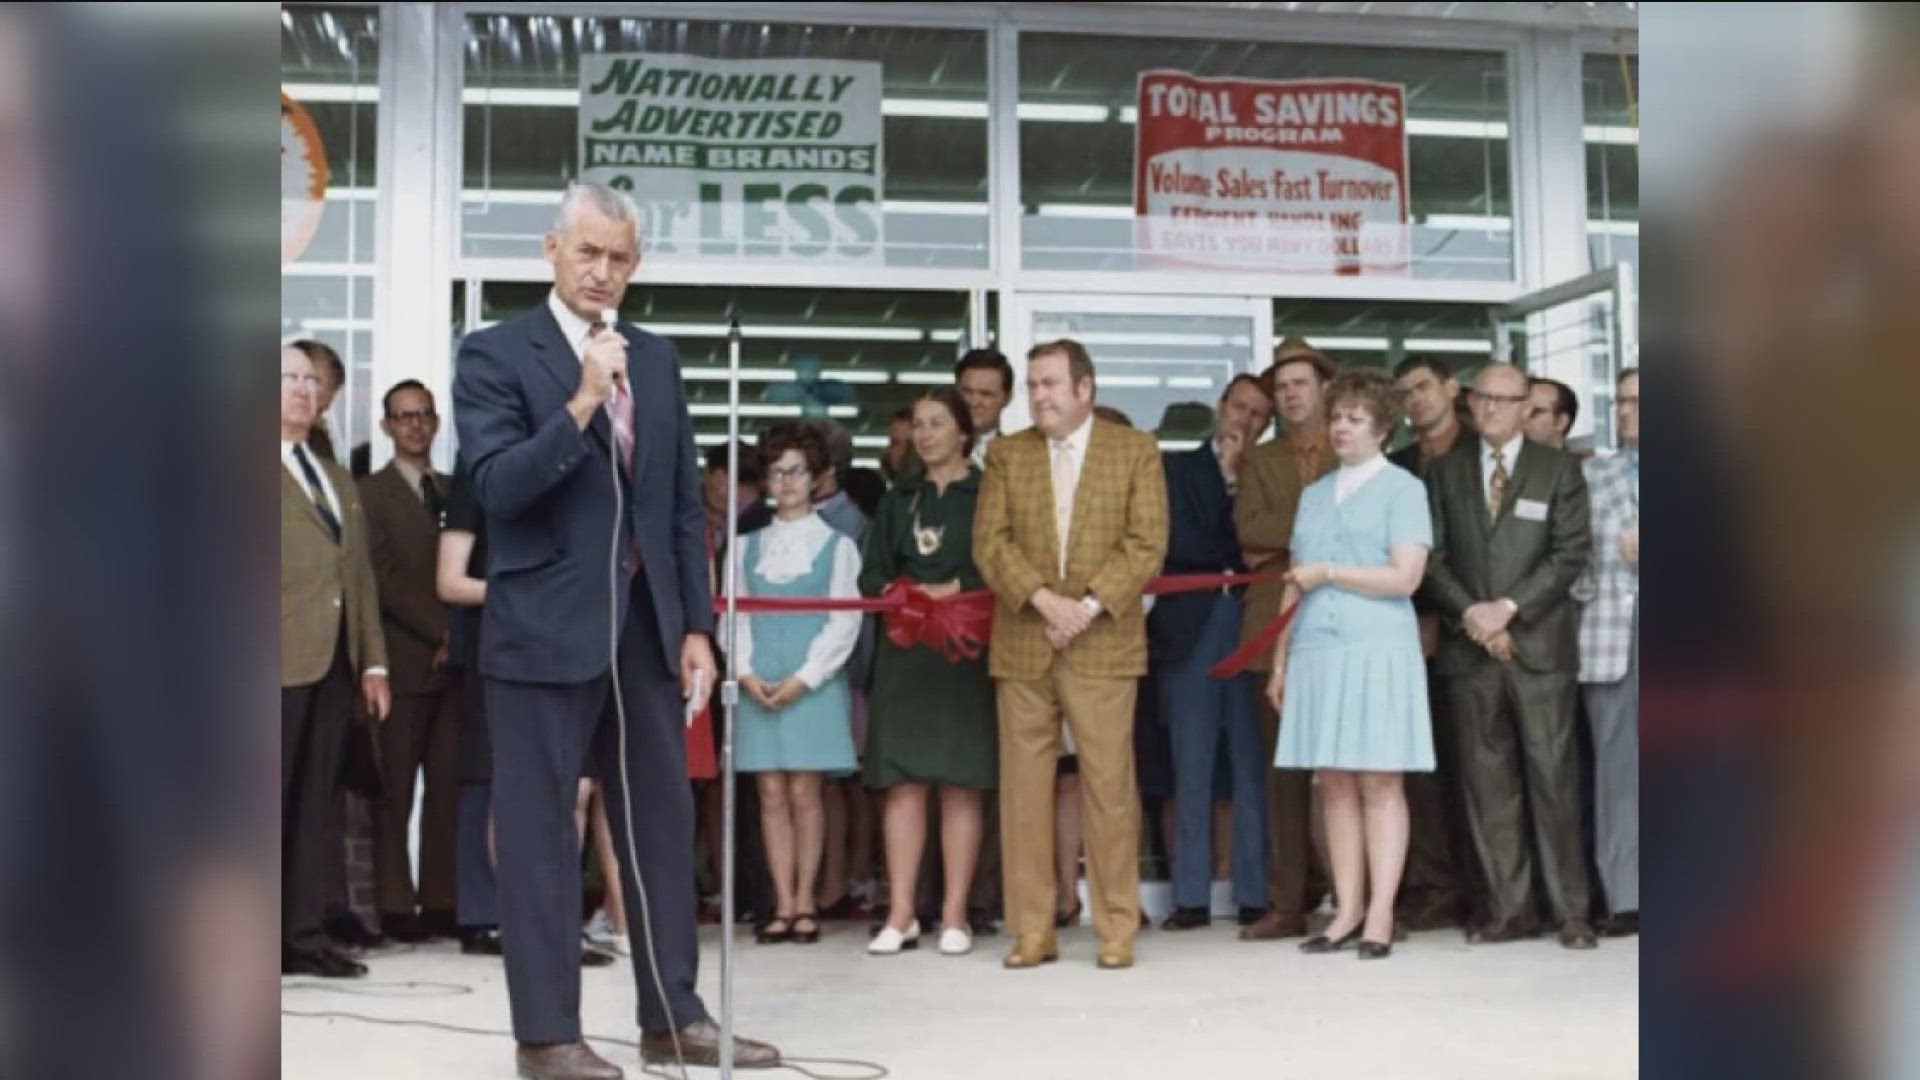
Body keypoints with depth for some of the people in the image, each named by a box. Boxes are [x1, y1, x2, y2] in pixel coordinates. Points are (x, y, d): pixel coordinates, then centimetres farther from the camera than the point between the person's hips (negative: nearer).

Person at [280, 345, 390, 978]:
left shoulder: (340, 482, 21)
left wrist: (374, 661, 13)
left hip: (334, 662, 6)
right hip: (285, 661, -6)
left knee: (316, 805, 7)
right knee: (274, 801, -3)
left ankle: (305, 936, 12)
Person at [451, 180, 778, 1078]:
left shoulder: (657, 360, 13)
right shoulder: (495, 354, -3)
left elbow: (685, 504, 13)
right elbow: (498, 488, -14)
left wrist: (696, 624, 8)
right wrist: (580, 402, -23)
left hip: (646, 624, 6)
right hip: (545, 628, -5)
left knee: (663, 821, 10)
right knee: (540, 829, 1)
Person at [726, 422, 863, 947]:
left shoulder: (837, 545, 4)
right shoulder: (748, 546, 12)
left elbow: (844, 621, -2)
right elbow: (735, 614, 8)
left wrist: (804, 678, -11)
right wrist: (747, 673, -6)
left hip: (813, 682, -3)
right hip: (757, 683, 3)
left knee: (804, 790, -3)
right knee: (771, 792, 1)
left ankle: (804, 902, 6)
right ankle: (784, 905, 5)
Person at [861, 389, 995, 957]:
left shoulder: (989, 494, 2)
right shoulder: (898, 498, 16)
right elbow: (872, 574, 12)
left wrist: (956, 589, -13)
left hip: (966, 650, -3)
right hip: (904, 650, 4)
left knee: (961, 785, -2)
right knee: (903, 782, 0)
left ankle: (954, 916, 4)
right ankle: (901, 916, 3)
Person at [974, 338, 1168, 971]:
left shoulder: (1136, 450, 6)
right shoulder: (1005, 454, 11)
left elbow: (1148, 543, -3)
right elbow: (990, 543, 2)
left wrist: (1090, 604, -13)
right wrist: (1043, 599, -12)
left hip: (1104, 643, -2)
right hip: (1022, 646, 2)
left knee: (1109, 786, -1)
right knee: (1024, 788, 3)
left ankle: (1117, 930, 8)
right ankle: (1032, 931, 10)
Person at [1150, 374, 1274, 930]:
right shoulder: (1177, 468, 12)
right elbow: (1177, 542, 1)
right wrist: (1239, 559, -3)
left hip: (1250, 628, 1)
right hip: (1190, 628, 0)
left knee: (1253, 766, 0)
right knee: (1192, 768, 1)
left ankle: (1255, 894, 6)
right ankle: (1192, 897, 6)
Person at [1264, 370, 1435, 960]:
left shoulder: (1403, 489, 2)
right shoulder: (1314, 495, 18)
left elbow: (1404, 577, -9)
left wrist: (1328, 573, -6)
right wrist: (1280, 661, 14)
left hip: (1377, 651, -5)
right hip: (1315, 652, 5)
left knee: (1379, 783, -3)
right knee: (1334, 784, 3)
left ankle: (1380, 917, 0)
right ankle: (1348, 911, 8)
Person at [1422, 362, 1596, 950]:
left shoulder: (1559, 469, 7)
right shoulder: (1446, 471, 14)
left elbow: (1571, 553, -2)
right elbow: (1433, 557, 7)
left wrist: (1509, 607, -12)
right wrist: (1469, 612, -8)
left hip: (1539, 643, -2)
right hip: (1470, 646, 2)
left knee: (1553, 777, -3)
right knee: (1487, 781, 3)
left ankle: (1572, 912, 4)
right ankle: (1508, 908, 9)